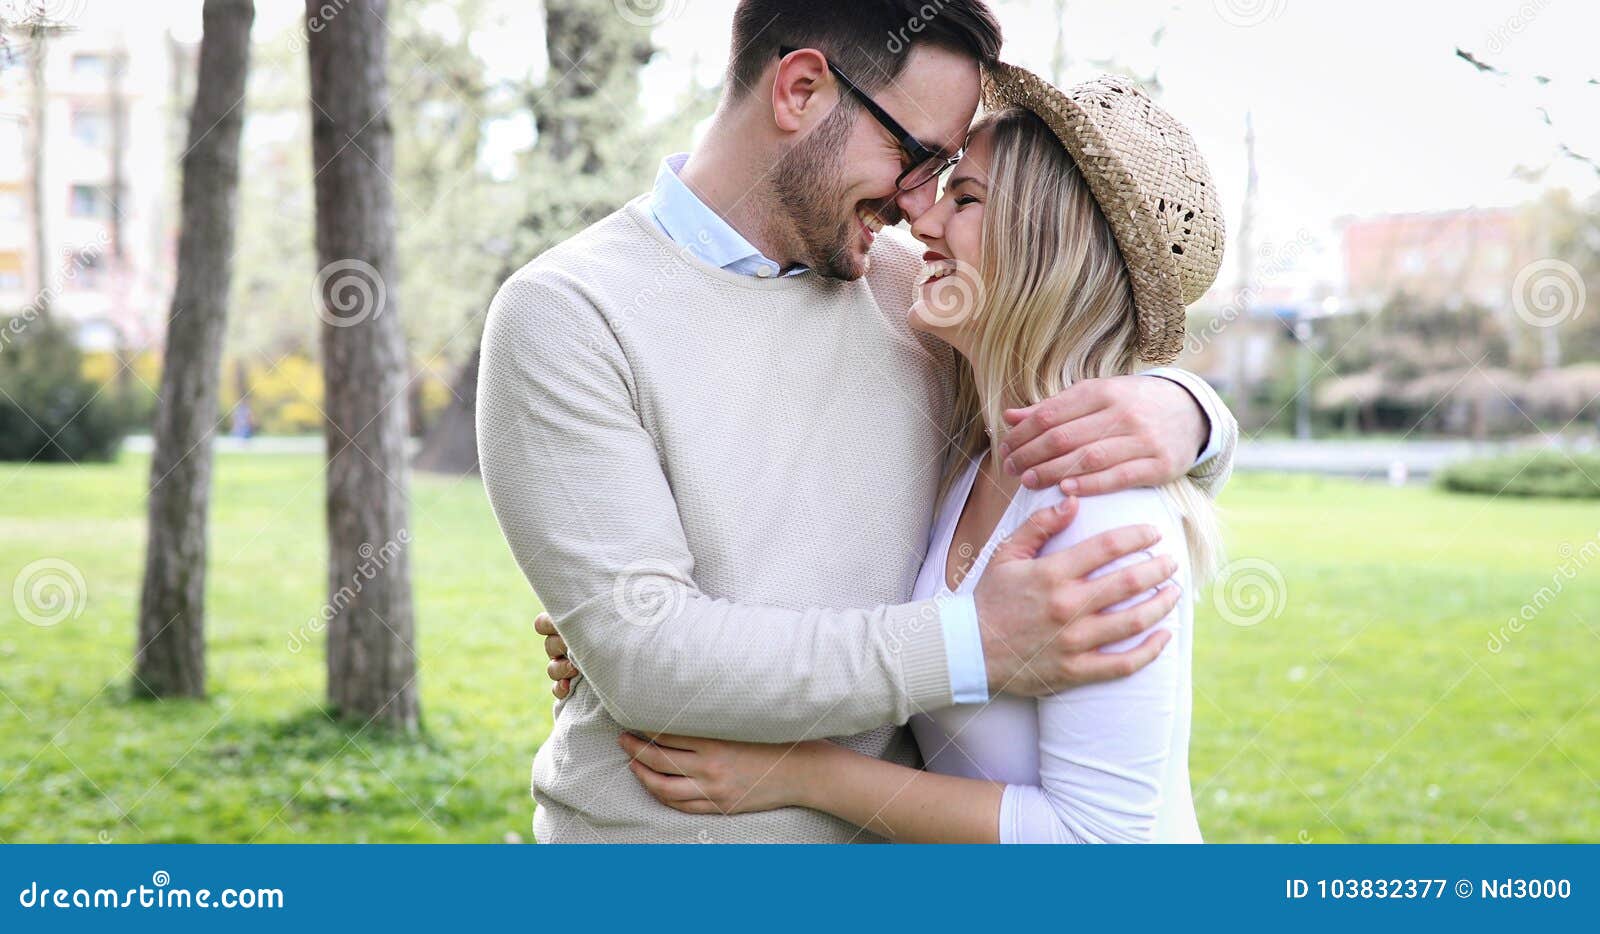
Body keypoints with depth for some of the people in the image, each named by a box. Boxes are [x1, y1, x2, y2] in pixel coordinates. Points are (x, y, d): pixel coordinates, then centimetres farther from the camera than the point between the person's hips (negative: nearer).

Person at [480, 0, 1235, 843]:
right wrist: (972, 646, -27)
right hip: (655, 829, -4)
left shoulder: (909, 288, 1)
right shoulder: (564, 311, -13)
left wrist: (1178, 413, -14)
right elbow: (645, 653, -21)